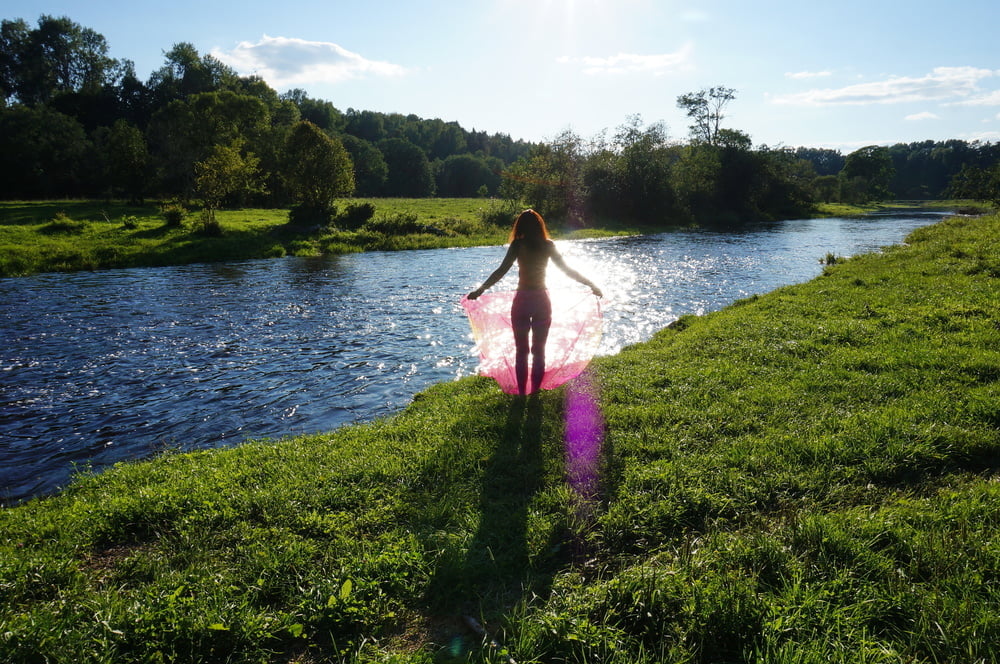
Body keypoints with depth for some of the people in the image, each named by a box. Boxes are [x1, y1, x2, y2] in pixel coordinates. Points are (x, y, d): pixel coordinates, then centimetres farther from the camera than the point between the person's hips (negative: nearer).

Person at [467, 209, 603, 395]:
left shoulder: (518, 245, -7)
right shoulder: (548, 245, 0)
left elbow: (502, 270, -16)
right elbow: (567, 269, 2)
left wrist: (480, 289, -16)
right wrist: (592, 285, 10)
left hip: (522, 301, -2)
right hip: (542, 301, 2)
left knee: (521, 351, 9)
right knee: (539, 351, 12)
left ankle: (522, 394, 11)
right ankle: (535, 393, 16)